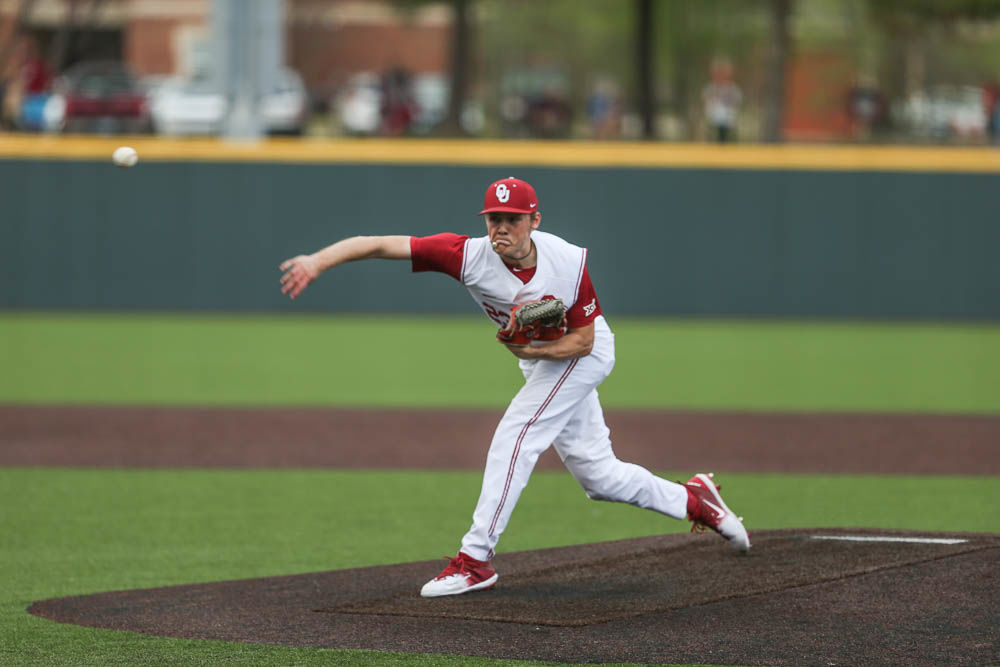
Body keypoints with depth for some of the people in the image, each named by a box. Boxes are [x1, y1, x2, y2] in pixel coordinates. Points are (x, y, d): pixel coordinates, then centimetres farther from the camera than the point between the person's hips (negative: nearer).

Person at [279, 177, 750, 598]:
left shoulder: (569, 263, -30)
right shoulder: (471, 255, -26)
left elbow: (582, 340, -20)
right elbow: (381, 245, -33)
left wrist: (535, 351, -37)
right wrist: (317, 262, -45)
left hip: (581, 353, -5)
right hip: (538, 360, 5)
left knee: (514, 437, -19)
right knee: (596, 473, 11)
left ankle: (476, 559, -16)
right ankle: (694, 500, 29)